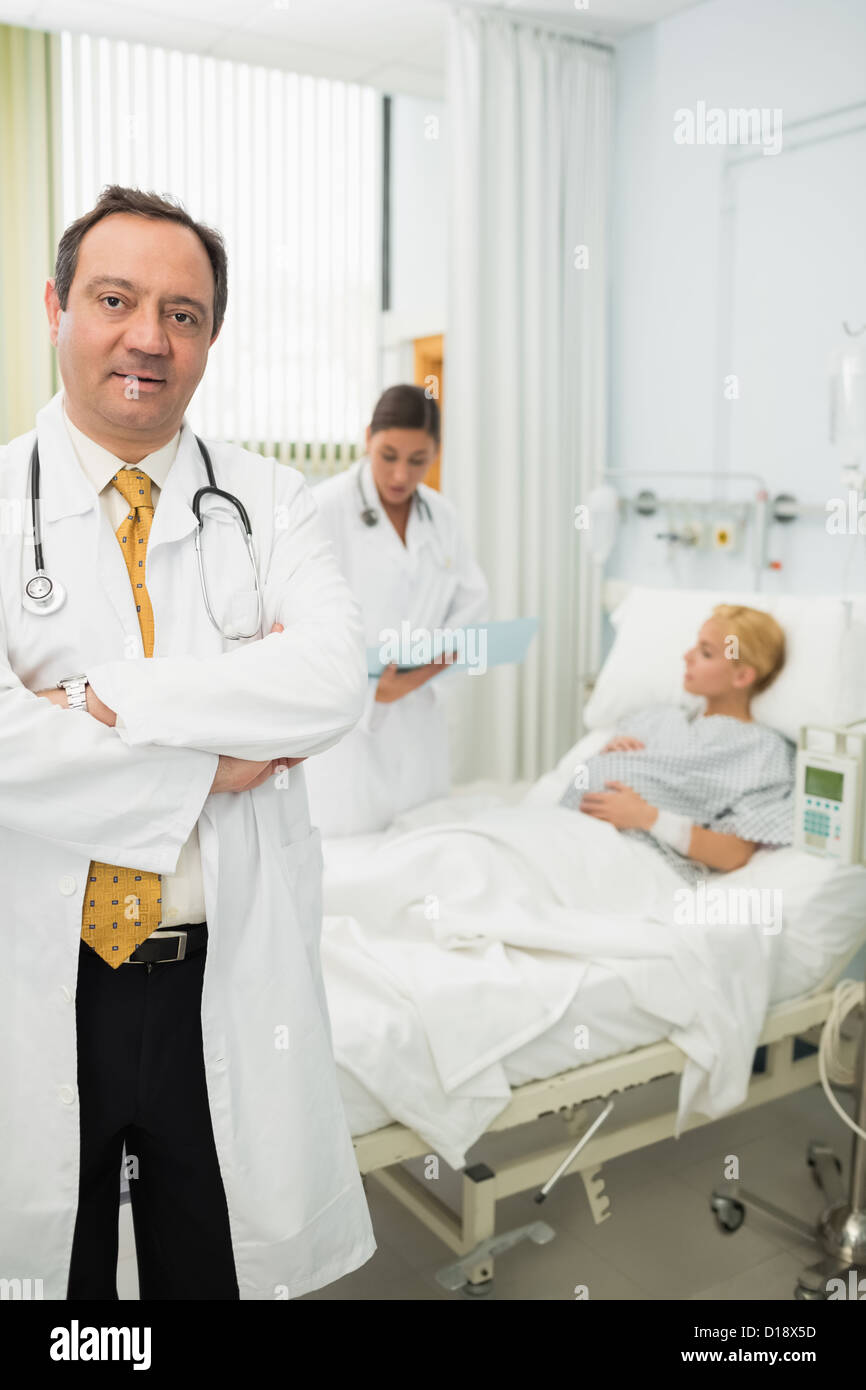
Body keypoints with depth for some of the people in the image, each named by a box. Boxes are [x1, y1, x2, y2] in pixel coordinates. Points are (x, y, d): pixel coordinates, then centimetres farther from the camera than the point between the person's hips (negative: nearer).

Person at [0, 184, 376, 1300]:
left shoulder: (270, 504, 2)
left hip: (229, 987, 1)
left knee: (222, 1266, 20)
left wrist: (106, 695, -19)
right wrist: (213, 763, -15)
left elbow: (334, 680, -16)